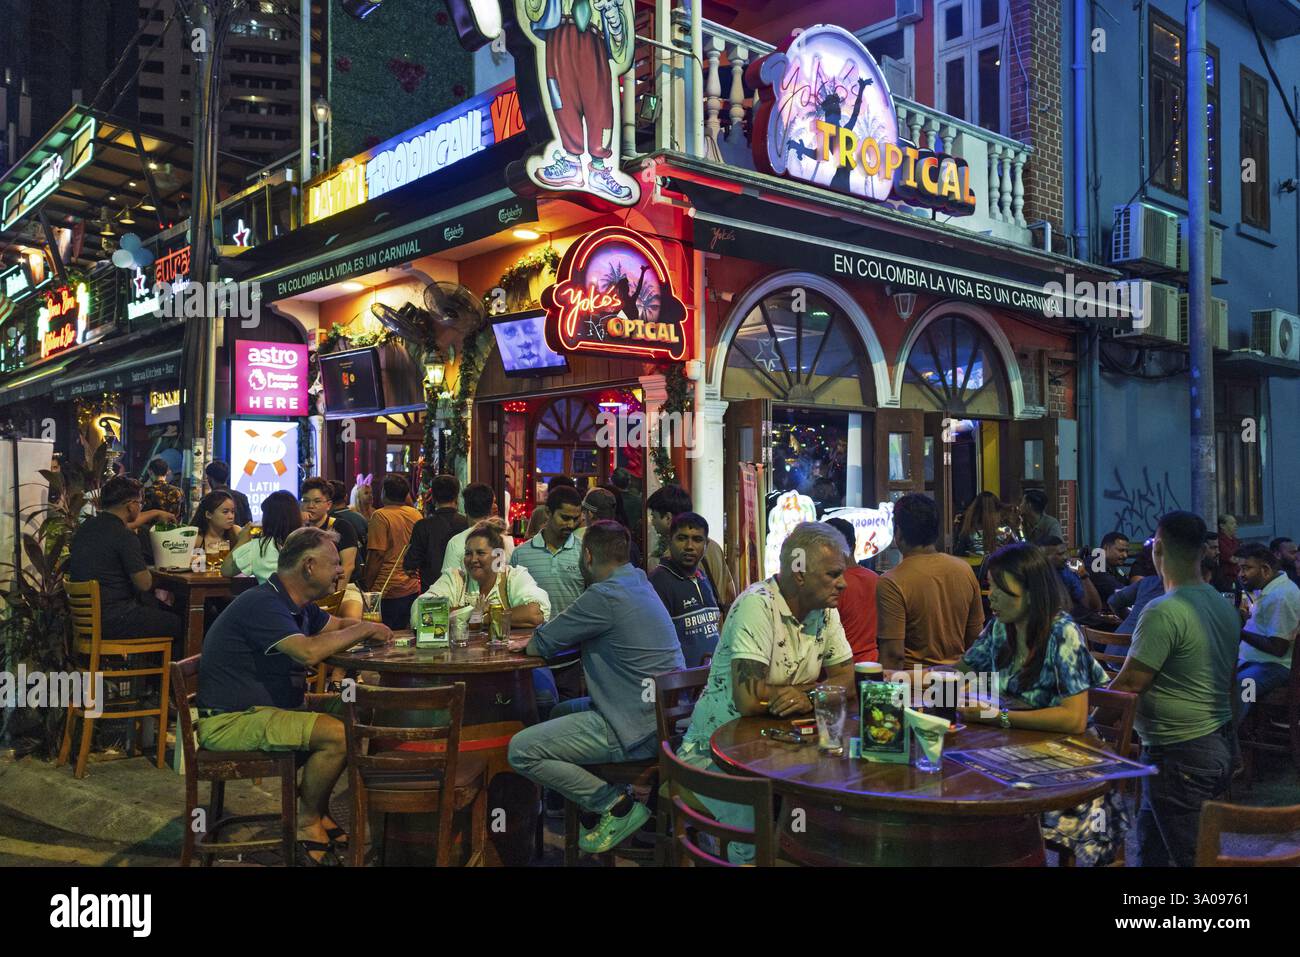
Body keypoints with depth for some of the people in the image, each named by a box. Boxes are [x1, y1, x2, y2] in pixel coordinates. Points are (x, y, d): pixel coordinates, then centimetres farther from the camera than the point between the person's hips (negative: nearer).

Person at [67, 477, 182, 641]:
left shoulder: (85, 527, 8)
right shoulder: (124, 537, -19)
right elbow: (145, 583, -16)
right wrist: (145, 569, 6)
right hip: (111, 620, -9)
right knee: (178, 623, 0)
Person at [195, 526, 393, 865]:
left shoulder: (297, 605, 11)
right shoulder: (263, 604, -21)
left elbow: (337, 625, 25)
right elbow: (309, 651, -34)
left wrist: (370, 629, 2)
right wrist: (363, 630, -19)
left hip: (270, 705, 10)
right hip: (229, 722, -10)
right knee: (337, 734, -25)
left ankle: (317, 810, 11)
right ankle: (308, 823, -1)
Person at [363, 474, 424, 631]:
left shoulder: (380, 515, -10)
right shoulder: (416, 515, 7)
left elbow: (377, 555, -14)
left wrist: (367, 587, -8)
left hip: (388, 591, -6)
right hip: (413, 589, 6)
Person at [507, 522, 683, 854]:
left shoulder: (605, 597, -18)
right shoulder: (639, 584, 12)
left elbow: (542, 645, -8)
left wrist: (531, 643, 14)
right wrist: (535, 641, 13)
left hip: (638, 730, -10)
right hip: (664, 715, 10)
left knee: (521, 751, -8)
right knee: (561, 712, 28)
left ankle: (617, 806, -4)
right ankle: (593, 807, 24)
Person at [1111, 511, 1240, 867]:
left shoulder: (1164, 612, -21)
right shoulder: (1225, 606, 8)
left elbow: (1127, 687, -20)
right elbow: (1231, 682, 17)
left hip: (1179, 754, -9)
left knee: (1190, 855, 1)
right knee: (1149, 841, 21)